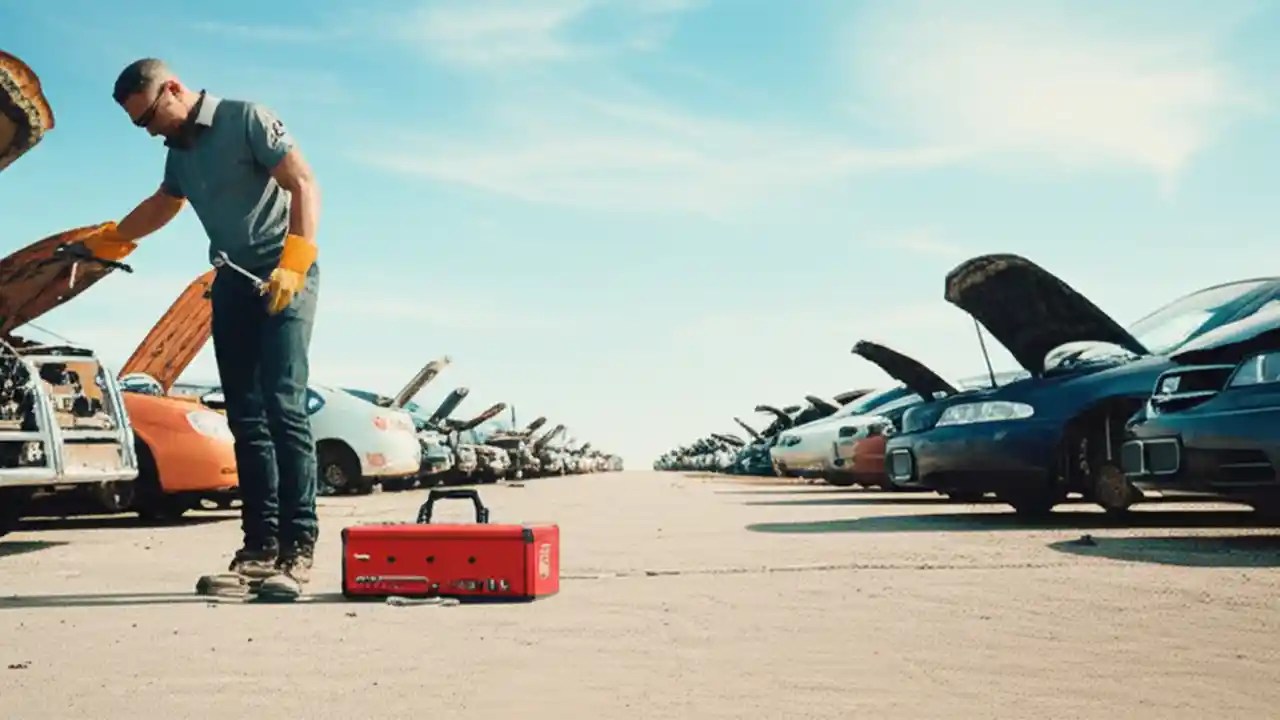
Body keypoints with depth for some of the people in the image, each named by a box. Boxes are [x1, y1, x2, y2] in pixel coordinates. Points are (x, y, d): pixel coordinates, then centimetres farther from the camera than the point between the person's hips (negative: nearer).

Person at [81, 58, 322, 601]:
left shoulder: (247, 120, -5)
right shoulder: (179, 152, 19)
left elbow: (304, 185, -14)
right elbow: (163, 204, 39)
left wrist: (293, 263, -24)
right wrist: (109, 240, 48)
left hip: (283, 279, -8)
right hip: (233, 284, 8)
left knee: (283, 407, -16)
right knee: (247, 419, 1)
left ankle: (297, 550, -16)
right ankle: (260, 548, 1)